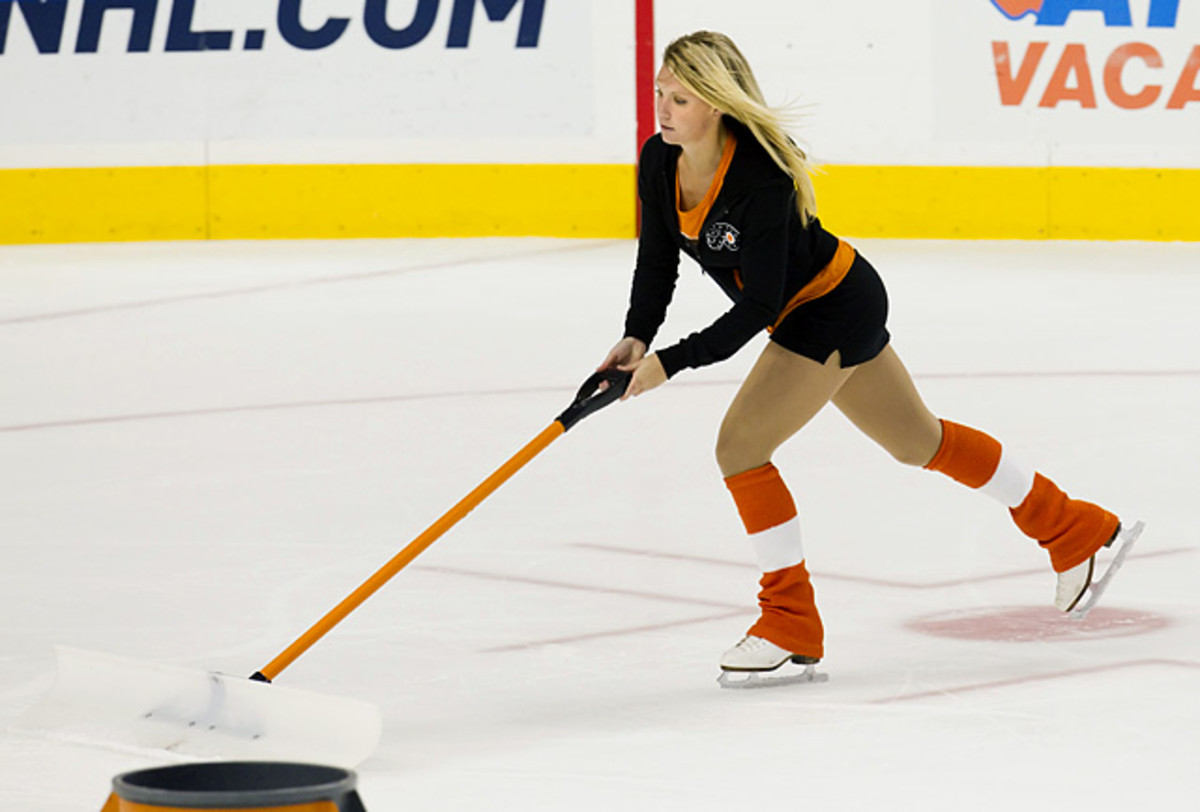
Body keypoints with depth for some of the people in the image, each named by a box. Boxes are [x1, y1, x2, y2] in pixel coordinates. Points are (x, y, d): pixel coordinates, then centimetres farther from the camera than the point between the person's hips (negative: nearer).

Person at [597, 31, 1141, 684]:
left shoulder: (761, 177, -33)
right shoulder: (659, 161, -11)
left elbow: (759, 306, -30)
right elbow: (657, 263, -4)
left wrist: (670, 363, -33)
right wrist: (635, 338, -21)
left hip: (836, 310, -9)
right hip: (808, 312, 9)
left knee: (740, 445, -15)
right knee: (917, 441, 20)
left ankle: (792, 627, 1)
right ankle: (1079, 531, 36)